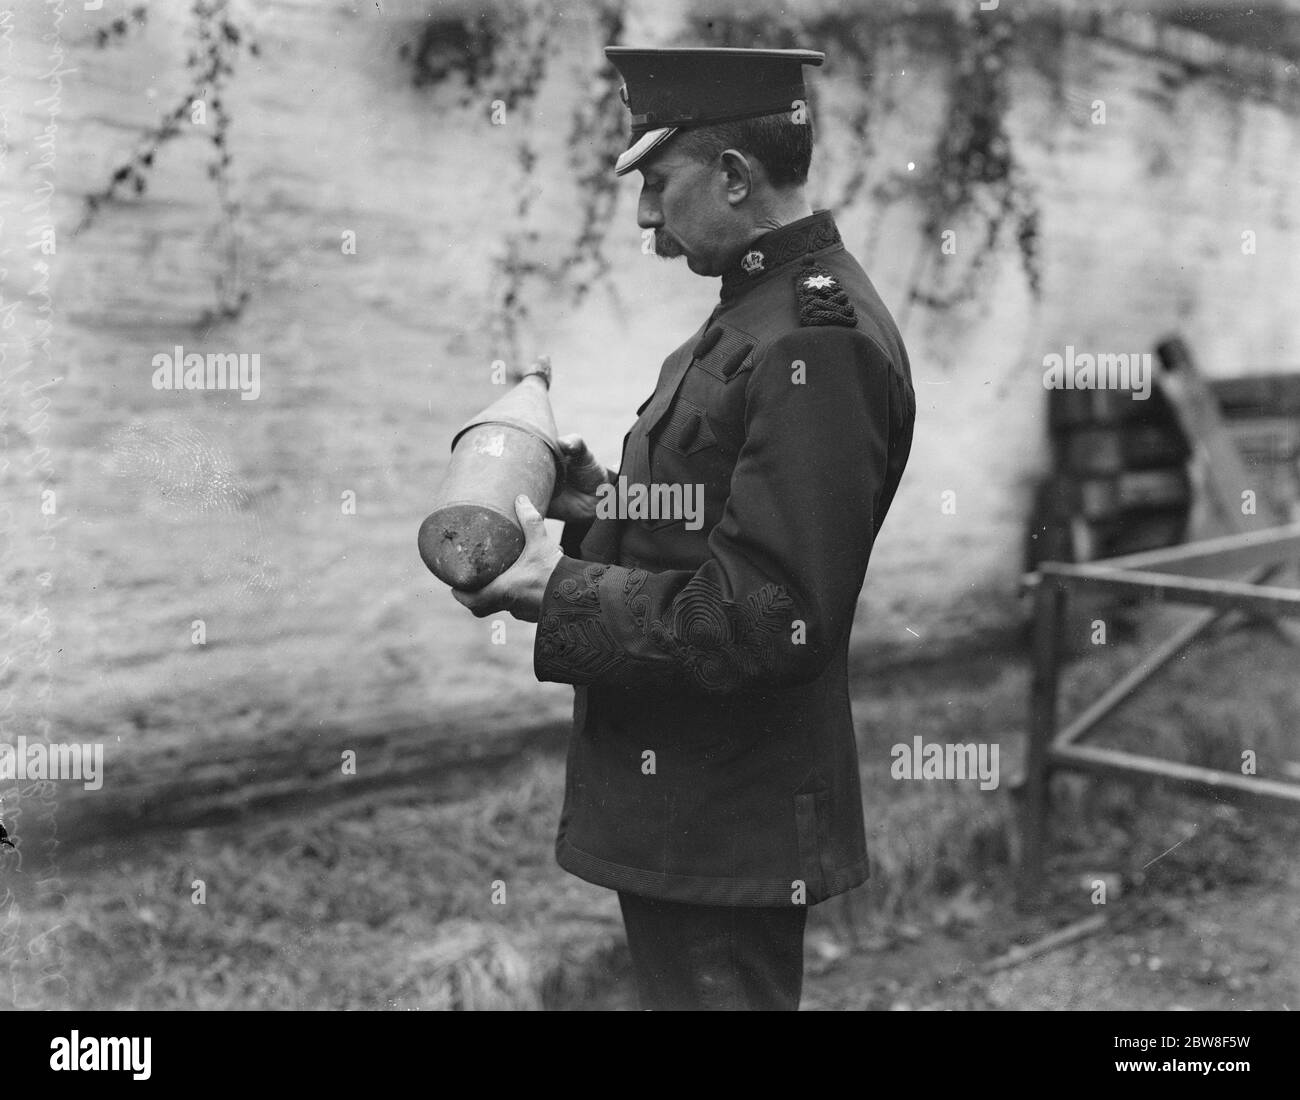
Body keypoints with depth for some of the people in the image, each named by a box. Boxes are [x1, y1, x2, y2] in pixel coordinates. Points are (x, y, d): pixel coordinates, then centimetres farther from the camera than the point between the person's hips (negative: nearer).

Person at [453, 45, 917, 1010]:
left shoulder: (817, 340, -22)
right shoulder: (762, 315, 11)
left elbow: (769, 619, -26)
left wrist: (560, 594, -19)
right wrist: (601, 496, 1)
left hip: (729, 834, -10)